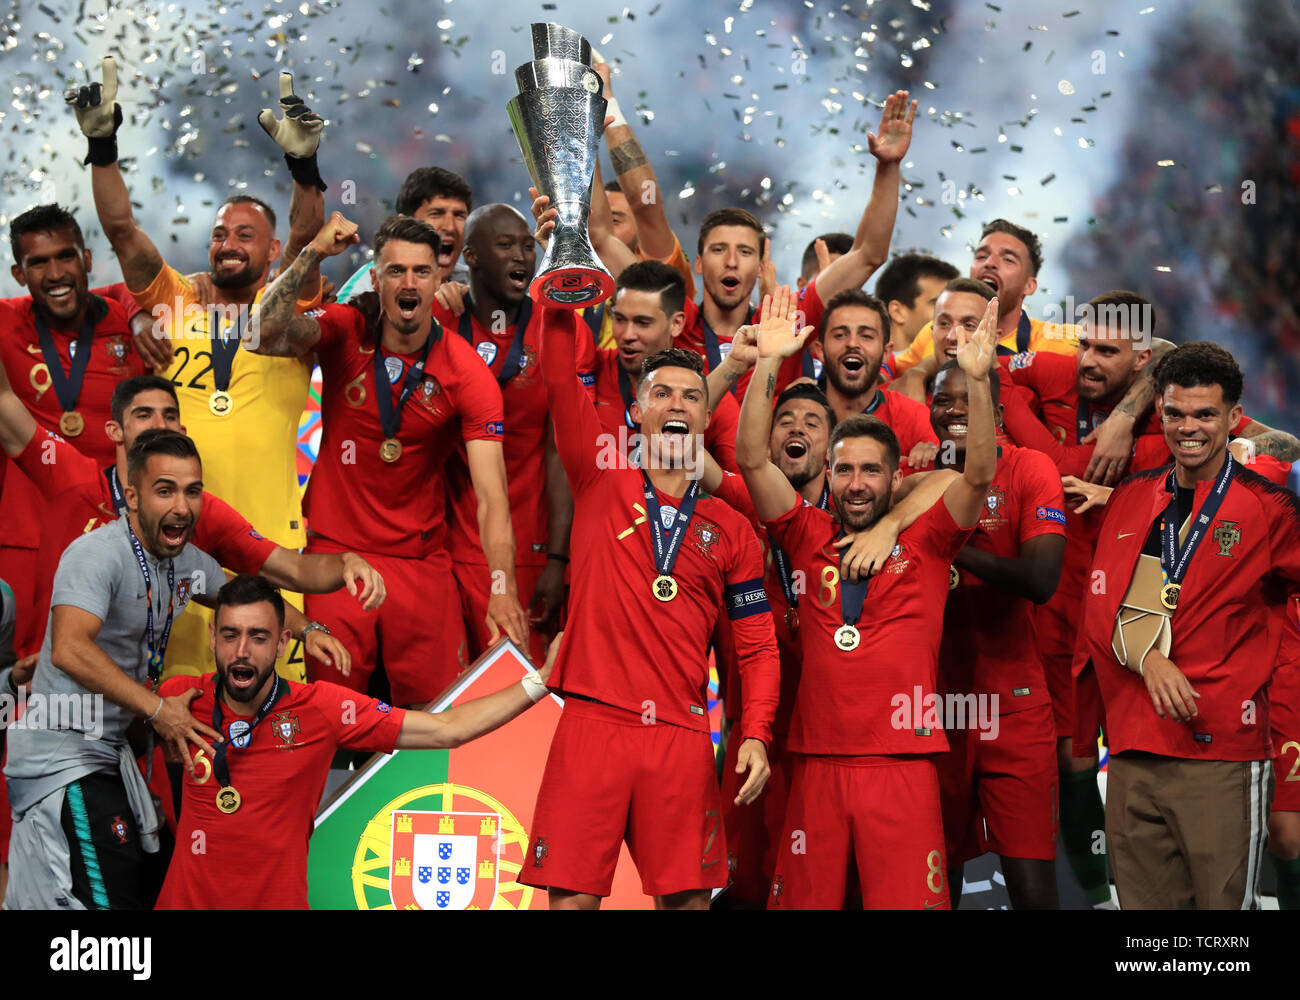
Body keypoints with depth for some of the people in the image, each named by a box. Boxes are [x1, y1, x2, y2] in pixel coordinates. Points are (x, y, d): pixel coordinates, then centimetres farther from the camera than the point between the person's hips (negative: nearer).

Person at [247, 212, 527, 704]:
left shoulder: (467, 372, -11)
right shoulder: (345, 331, -5)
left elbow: (492, 496, -18)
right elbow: (266, 336, -23)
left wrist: (503, 590, -32)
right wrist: (312, 255, -29)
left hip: (422, 561, 0)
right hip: (335, 552, 1)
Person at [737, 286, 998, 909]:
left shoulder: (924, 543, 7)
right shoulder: (809, 538, 10)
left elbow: (979, 474, -5)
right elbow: (752, 460, 2)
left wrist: (978, 380, -17)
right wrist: (768, 363, -5)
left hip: (903, 766, -2)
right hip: (817, 763, 2)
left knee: (909, 902, -6)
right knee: (804, 902, 3)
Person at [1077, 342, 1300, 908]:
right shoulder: (1131, 498, 13)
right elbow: (1102, 605, 7)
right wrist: (1146, 656, -11)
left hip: (1221, 756, -4)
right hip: (1132, 753, 4)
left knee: (1224, 900, -3)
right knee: (1142, 901, 8)